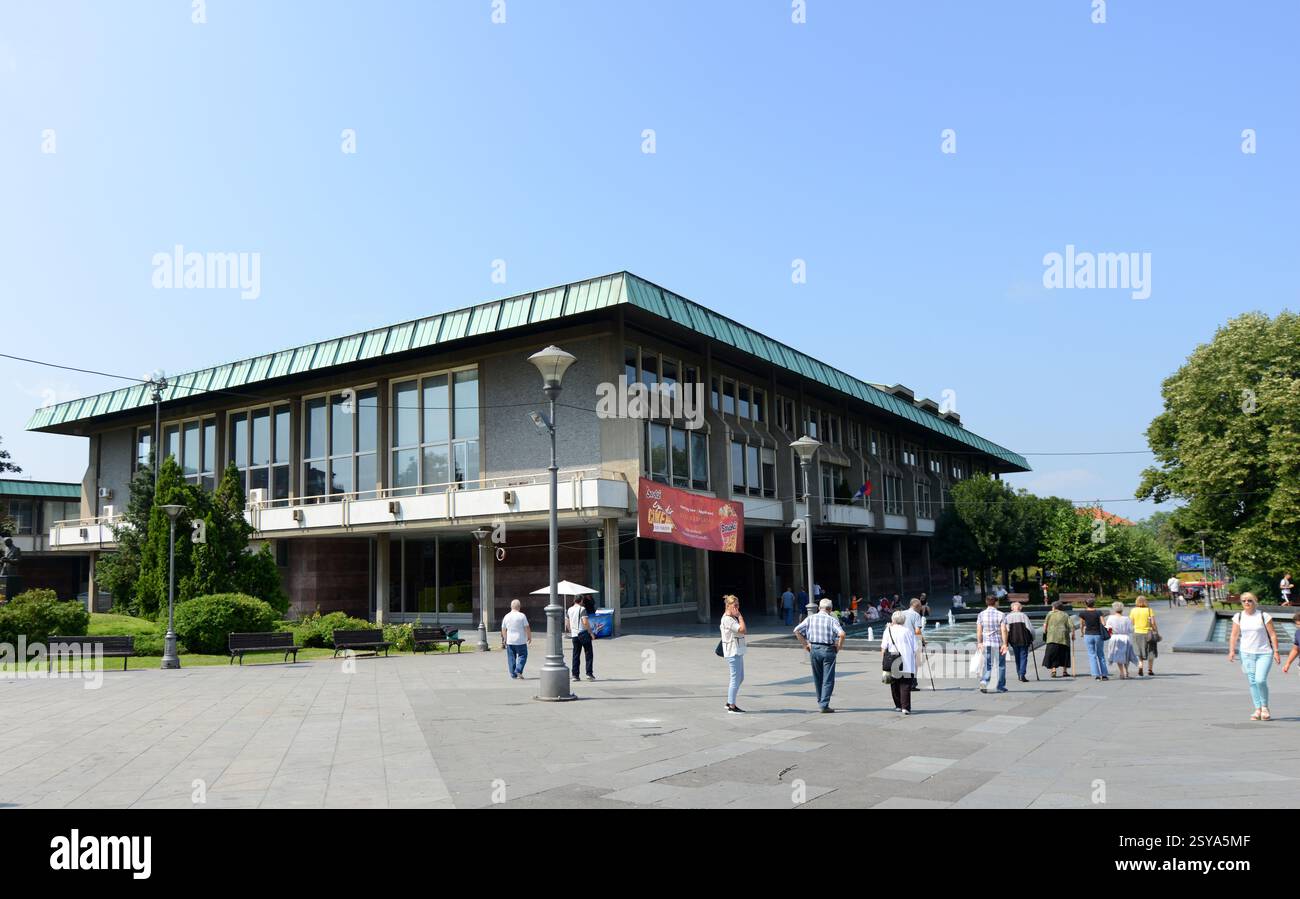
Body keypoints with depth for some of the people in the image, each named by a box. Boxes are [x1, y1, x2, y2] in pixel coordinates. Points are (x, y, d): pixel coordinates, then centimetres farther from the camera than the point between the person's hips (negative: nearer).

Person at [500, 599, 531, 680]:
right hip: (521, 641, -4)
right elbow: (527, 628, -8)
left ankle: (513, 675, 9)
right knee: (522, 656, 8)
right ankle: (518, 671, -7)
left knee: (511, 658, 9)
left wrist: (505, 638, 24)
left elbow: (503, 629, 10)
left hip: (510, 641, 4)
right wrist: (530, 637, 5)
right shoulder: (522, 616, -9)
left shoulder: (506, 616, 3)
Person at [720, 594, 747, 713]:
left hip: (738, 652, 10)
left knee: (740, 678, 15)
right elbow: (742, 629, -24)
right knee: (736, 678, -6)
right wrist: (740, 616, -16)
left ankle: (730, 702, 24)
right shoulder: (727, 619, -16)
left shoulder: (732, 618, 15)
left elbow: (744, 632, 14)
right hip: (732, 652, -10)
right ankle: (732, 706, 0)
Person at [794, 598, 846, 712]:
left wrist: (805, 644, 6)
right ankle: (824, 705, -5)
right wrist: (838, 647, -6)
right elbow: (842, 634, -19)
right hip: (828, 650, -3)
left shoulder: (810, 618, 4)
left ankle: (820, 702, 28)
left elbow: (797, 631, -1)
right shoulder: (832, 620, -4)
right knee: (828, 679, 2)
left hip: (814, 648, 3)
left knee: (817, 678, 18)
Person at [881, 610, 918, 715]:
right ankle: (905, 707, -11)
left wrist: (882, 662, 2)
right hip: (907, 664, 0)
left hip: (893, 664, 0)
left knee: (895, 685, 13)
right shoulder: (908, 631, 8)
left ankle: (898, 706, 18)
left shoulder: (889, 630, 5)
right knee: (905, 685, -1)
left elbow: (883, 648, -2)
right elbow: (915, 649, 5)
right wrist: (914, 664, 12)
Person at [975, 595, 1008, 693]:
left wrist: (979, 643, 7)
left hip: (987, 643, 2)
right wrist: (1004, 644, -12)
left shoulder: (981, 615, 2)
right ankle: (1001, 687, 16)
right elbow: (1003, 630, -11)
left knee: (988, 665, 7)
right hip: (999, 643, -2)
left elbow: (979, 630, 1)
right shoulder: (1001, 615, -5)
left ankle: (984, 681, -16)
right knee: (1001, 665, 11)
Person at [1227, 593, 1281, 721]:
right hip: (1247, 653, 3)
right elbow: (1234, 635, 6)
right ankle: (1258, 709, 13)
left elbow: (1272, 634, -2)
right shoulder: (1238, 617, 4)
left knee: (1260, 680, -14)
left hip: (1264, 653, -3)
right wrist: (1232, 650, -4)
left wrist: (1276, 651, -7)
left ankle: (1265, 707, 8)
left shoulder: (1264, 616, -4)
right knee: (1252, 682, 5)